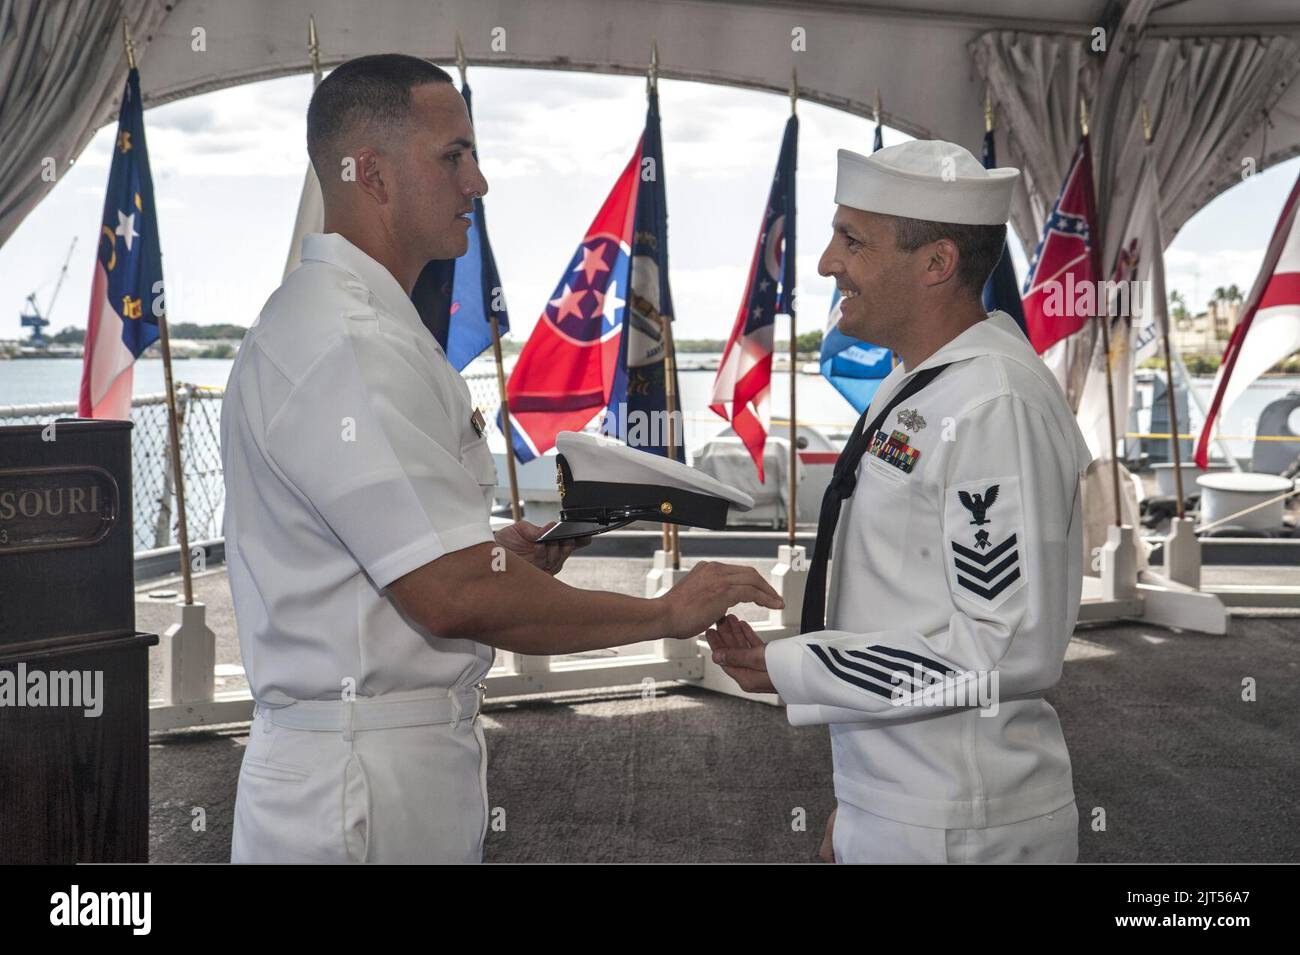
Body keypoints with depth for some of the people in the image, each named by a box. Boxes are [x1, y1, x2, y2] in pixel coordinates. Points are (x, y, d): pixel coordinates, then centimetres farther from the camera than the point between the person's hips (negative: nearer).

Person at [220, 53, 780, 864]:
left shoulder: (328, 322, 14)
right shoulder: (352, 345, -19)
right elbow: (455, 597, -23)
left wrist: (500, 555, 5)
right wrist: (665, 613, -14)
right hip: (367, 788, -10)